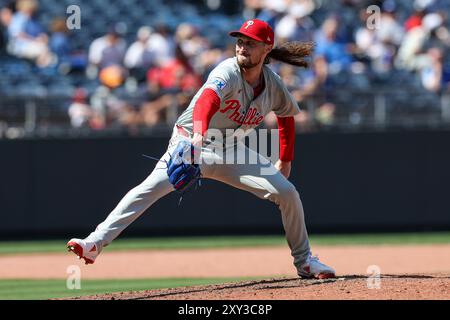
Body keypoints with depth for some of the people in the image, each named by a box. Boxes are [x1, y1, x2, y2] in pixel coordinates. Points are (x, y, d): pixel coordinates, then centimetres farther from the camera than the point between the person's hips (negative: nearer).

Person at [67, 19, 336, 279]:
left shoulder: (273, 85, -4)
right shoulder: (228, 73, -22)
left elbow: (287, 115, 19)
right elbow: (206, 101, -43)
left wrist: (285, 161, 17)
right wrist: (198, 135, -62)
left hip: (232, 151, 5)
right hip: (191, 143, -5)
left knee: (287, 192, -7)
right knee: (153, 186, -28)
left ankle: (304, 261, 13)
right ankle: (96, 243, -36)